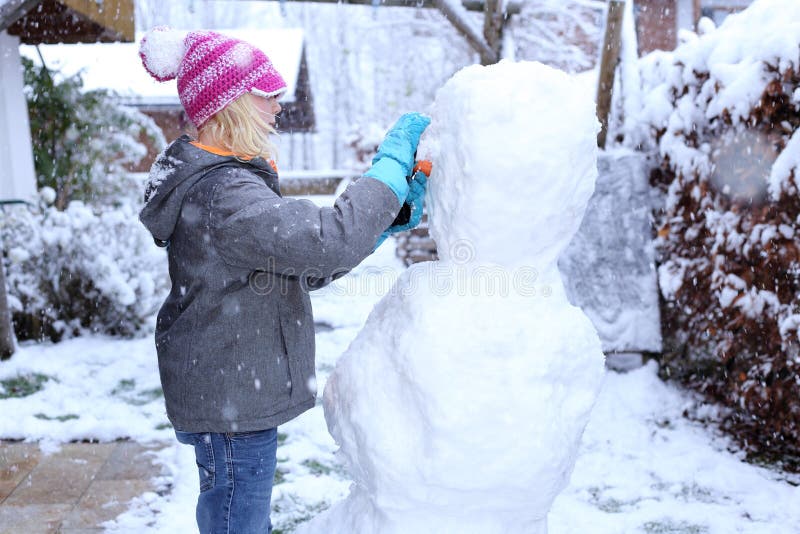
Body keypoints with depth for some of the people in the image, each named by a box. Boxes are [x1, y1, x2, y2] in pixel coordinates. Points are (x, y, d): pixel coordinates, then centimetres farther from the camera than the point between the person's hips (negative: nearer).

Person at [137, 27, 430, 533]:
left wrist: (388, 218, 0)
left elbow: (305, 268, 10)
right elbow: (330, 243, -36)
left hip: (234, 392, 10)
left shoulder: (224, 179, 10)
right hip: (230, 404, -10)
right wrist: (394, 160, -24)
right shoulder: (224, 194, -25)